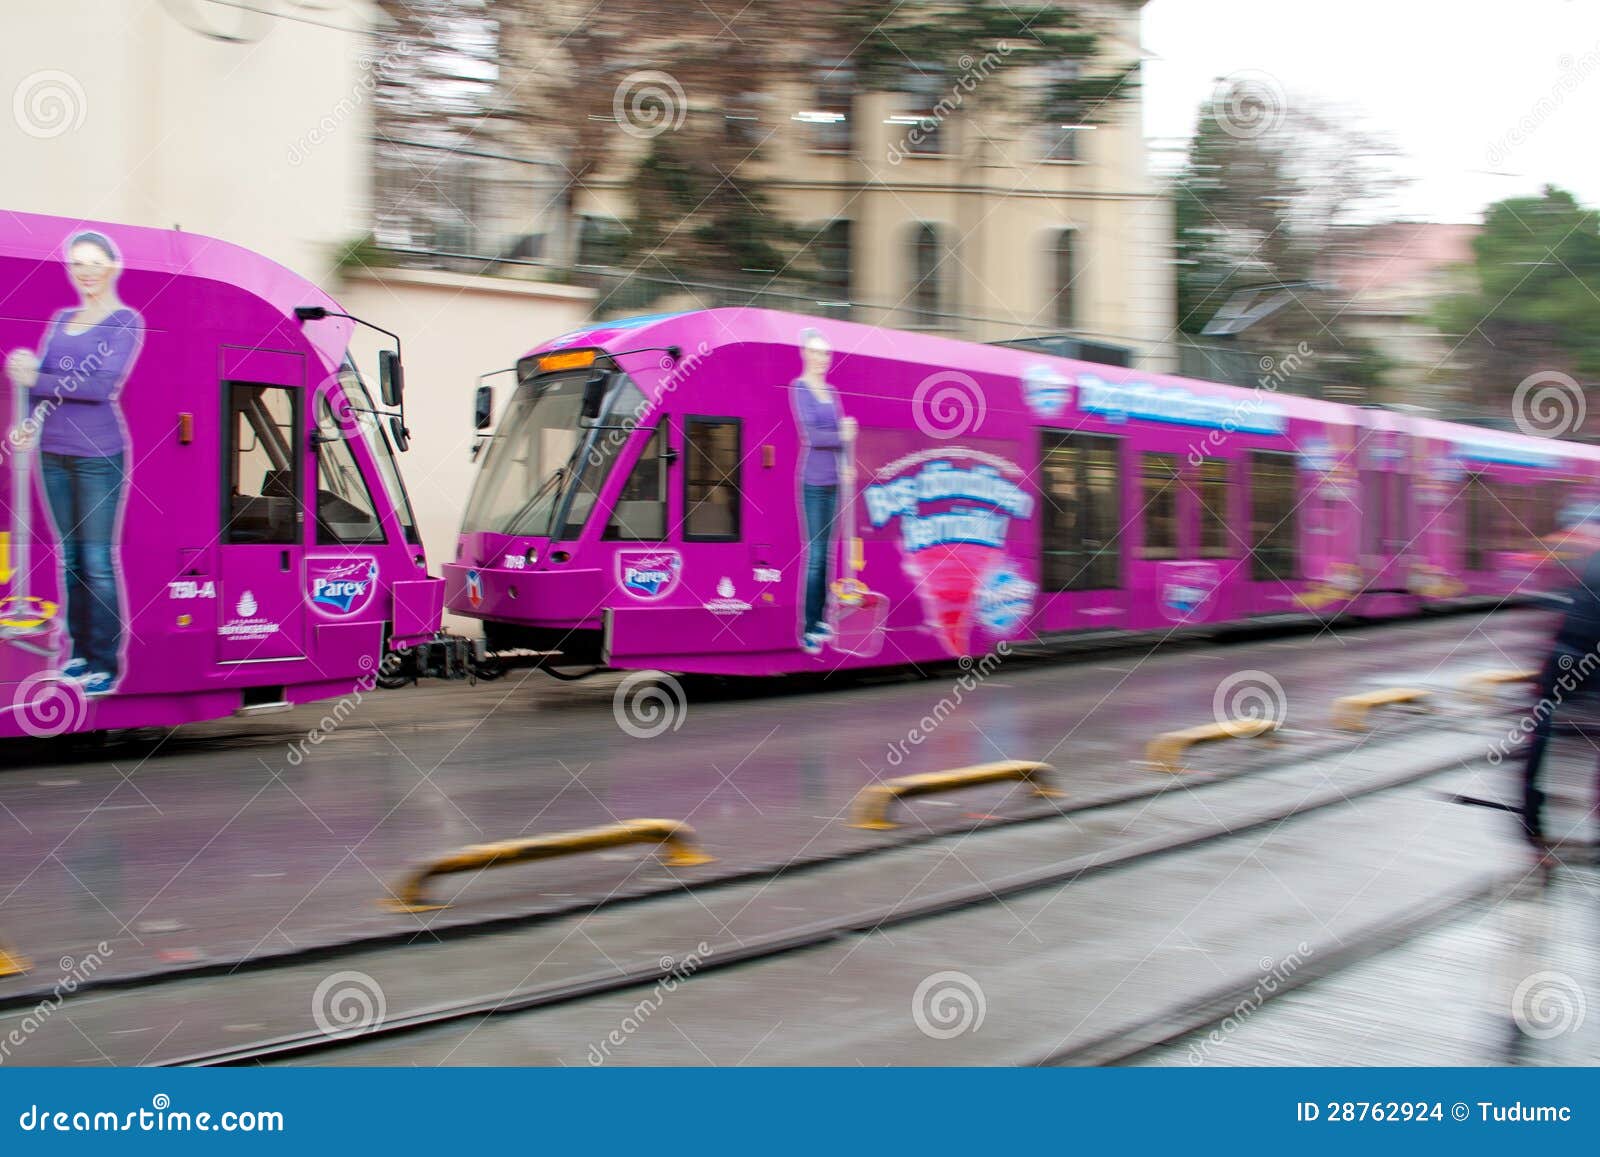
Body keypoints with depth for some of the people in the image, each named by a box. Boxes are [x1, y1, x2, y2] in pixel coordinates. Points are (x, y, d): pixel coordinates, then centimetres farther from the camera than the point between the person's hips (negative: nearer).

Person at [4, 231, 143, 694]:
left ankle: (106, 662, 1)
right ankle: (80, 649, 20)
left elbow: (104, 384, -15)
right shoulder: (60, 320, 15)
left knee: (97, 560, -5)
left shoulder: (127, 322, -3)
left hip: (98, 456, -6)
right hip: (53, 453, 6)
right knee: (69, 556, 11)